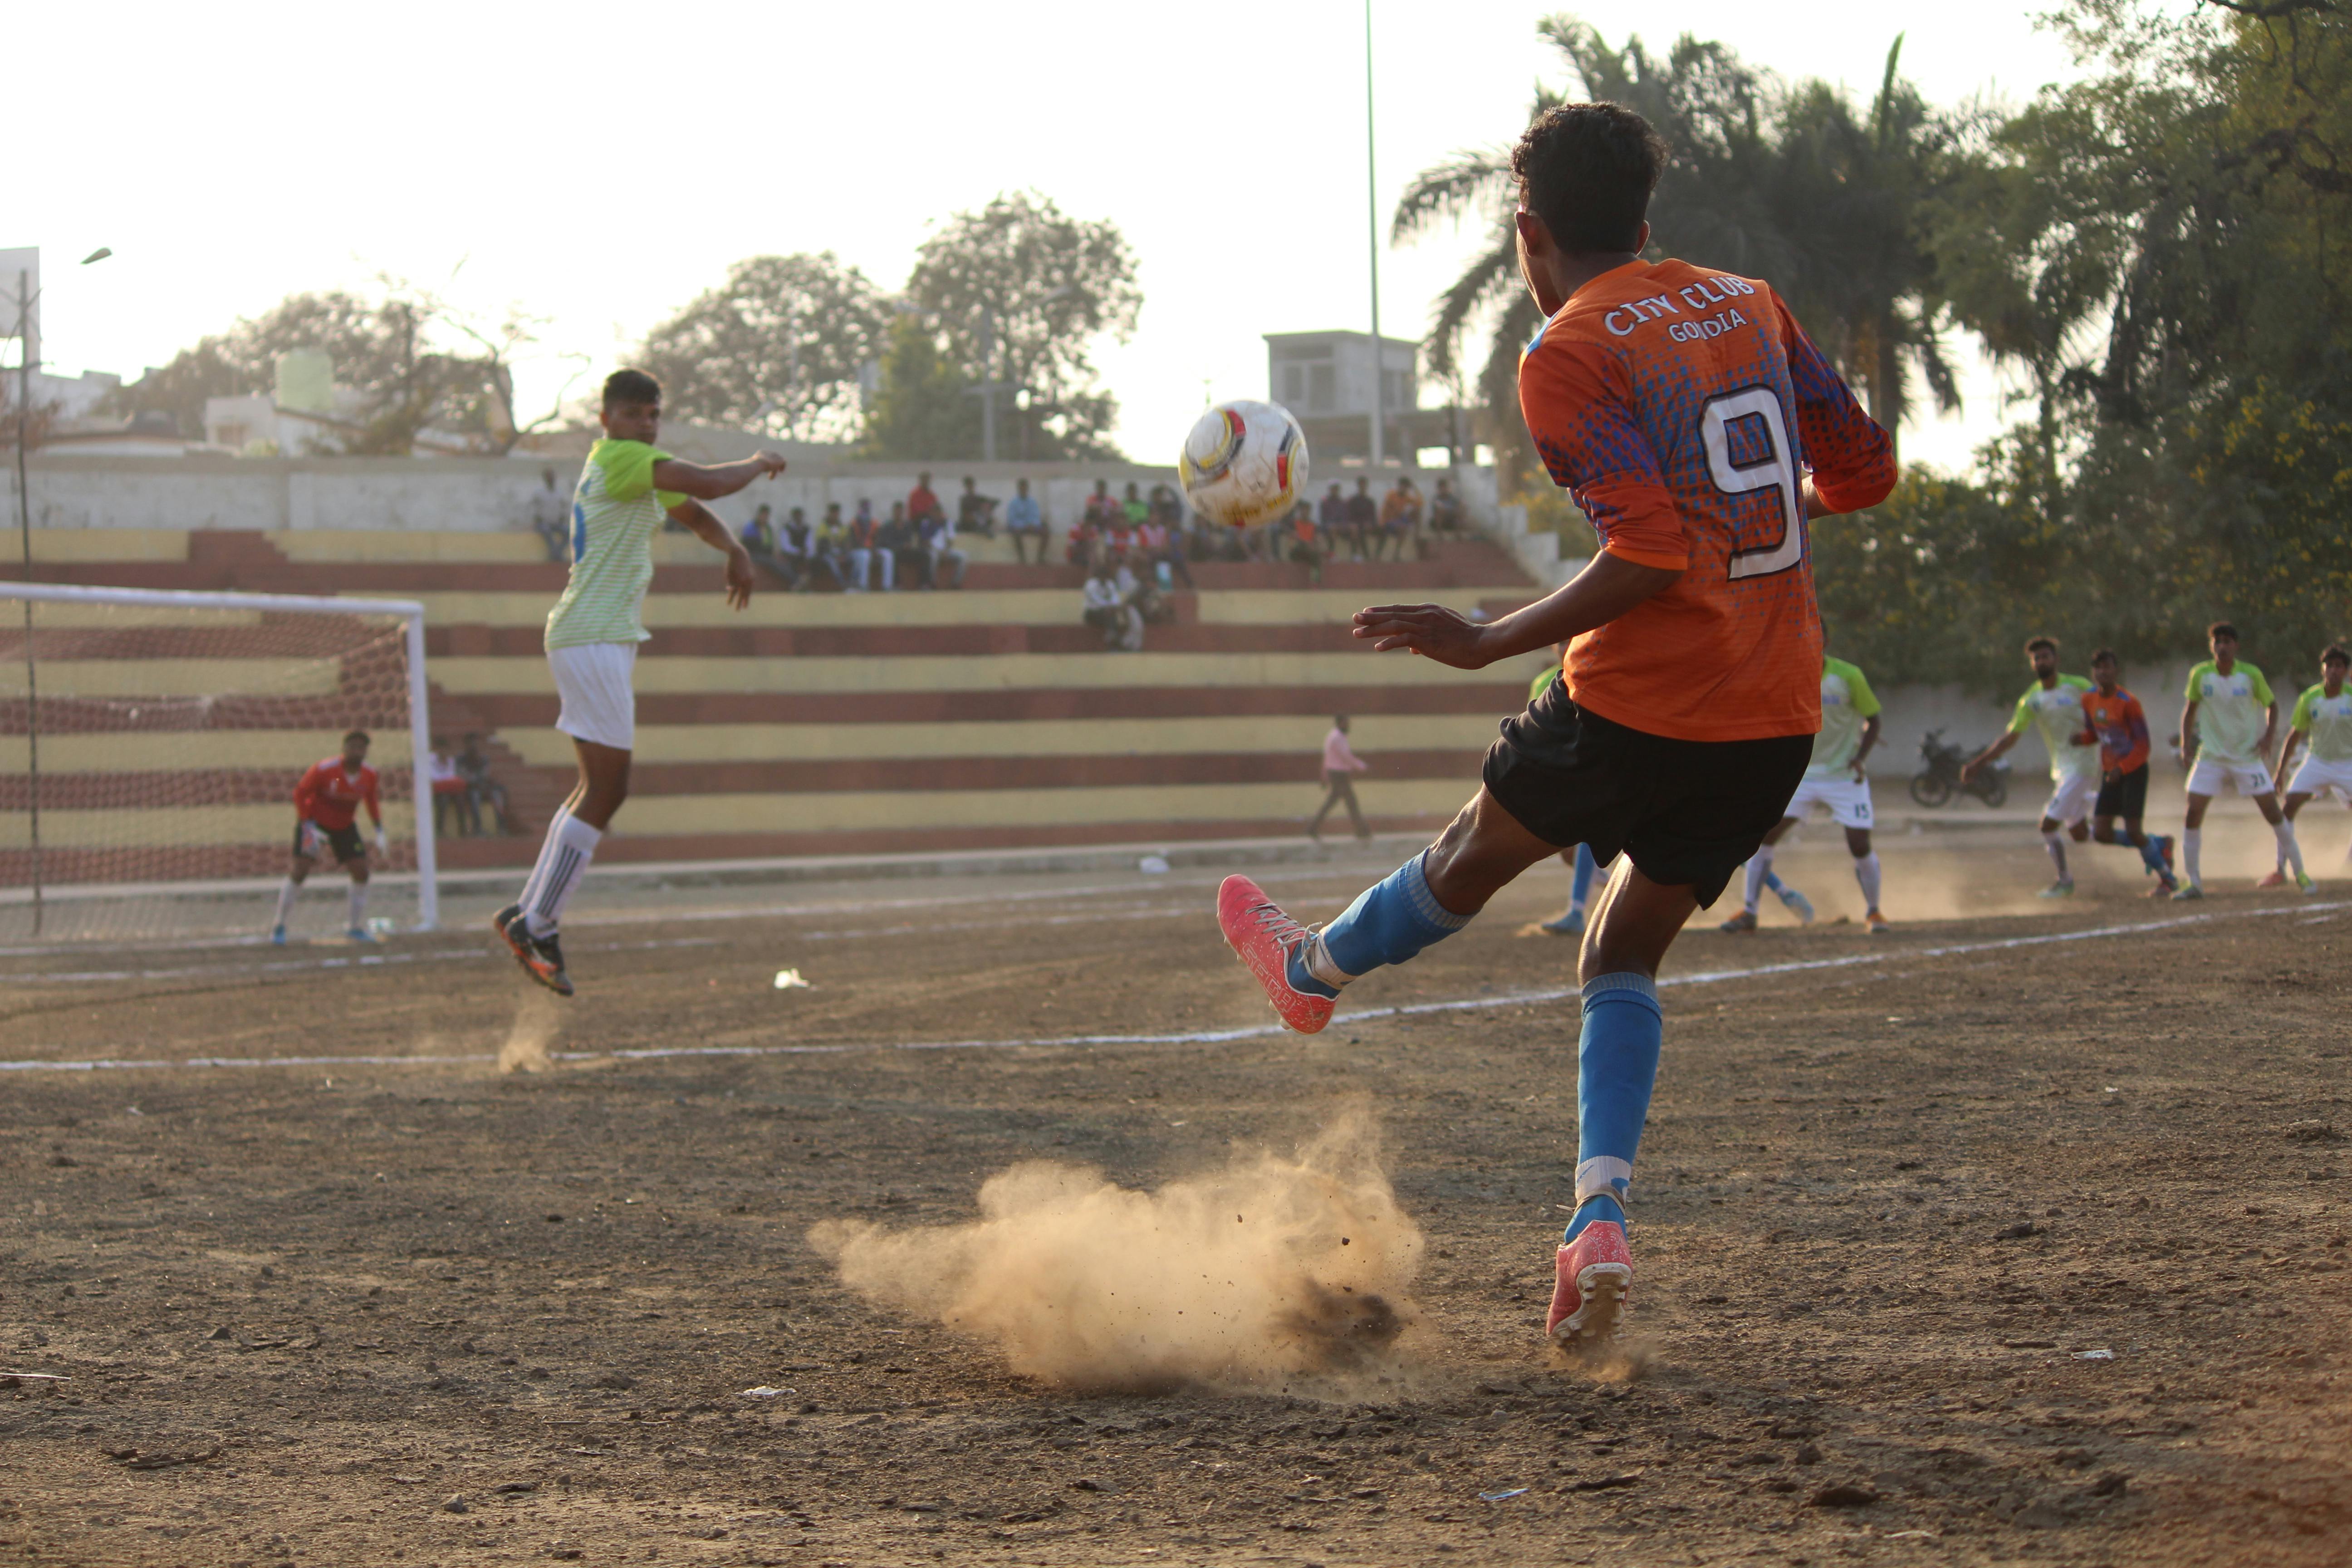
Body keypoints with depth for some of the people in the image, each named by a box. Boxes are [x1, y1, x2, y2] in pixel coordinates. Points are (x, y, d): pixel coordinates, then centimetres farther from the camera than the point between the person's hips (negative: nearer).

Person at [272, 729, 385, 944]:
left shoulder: (369, 775, -11)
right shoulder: (325, 770, -27)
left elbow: (371, 801, 8)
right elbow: (300, 793, -17)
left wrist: (379, 832, 4)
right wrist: (310, 827, -22)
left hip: (344, 826, 5)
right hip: (316, 821, -5)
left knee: (361, 872, -3)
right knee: (301, 869, -14)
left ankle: (355, 926, 13)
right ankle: (279, 925, -3)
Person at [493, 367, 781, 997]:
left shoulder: (640, 471, 19)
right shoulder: (617, 458, -11)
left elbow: (693, 513, 31)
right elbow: (709, 483, -21)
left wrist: (734, 550, 11)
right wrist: (758, 464, -2)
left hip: (607, 642, 11)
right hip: (593, 639, -11)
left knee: (602, 789, 13)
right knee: (604, 791, -11)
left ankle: (527, 916, 16)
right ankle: (537, 926, -10)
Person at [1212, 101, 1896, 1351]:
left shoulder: (1567, 358, -11)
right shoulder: (1747, 306, 9)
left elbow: (1650, 555, -21)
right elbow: (1865, 471, 12)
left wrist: (1489, 641, -15)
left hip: (1643, 706, -5)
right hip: (1780, 720, 5)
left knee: (1481, 847, 23)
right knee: (1626, 952, 17)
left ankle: (1315, 971, 49)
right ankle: (1600, 1222, 1)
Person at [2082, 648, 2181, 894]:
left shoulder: (2128, 703, -18)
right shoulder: (2089, 699, 1)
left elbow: (2143, 745, -16)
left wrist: (2121, 769, -25)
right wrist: (2080, 738, -8)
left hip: (2133, 770, -7)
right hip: (2110, 772, 7)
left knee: (2132, 832, -12)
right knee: (2101, 833, -3)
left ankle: (2167, 879, 7)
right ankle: (2159, 845, 19)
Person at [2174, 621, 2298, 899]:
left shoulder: (2251, 675, -9)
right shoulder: (2200, 675, -6)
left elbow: (2271, 705, 5)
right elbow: (2190, 709, 8)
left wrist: (2268, 735, -9)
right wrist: (2186, 743, -1)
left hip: (2248, 756, -1)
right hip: (2211, 757, 1)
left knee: (2272, 811, -3)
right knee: (2193, 814, -9)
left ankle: (2299, 871, 13)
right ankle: (2193, 883, 0)